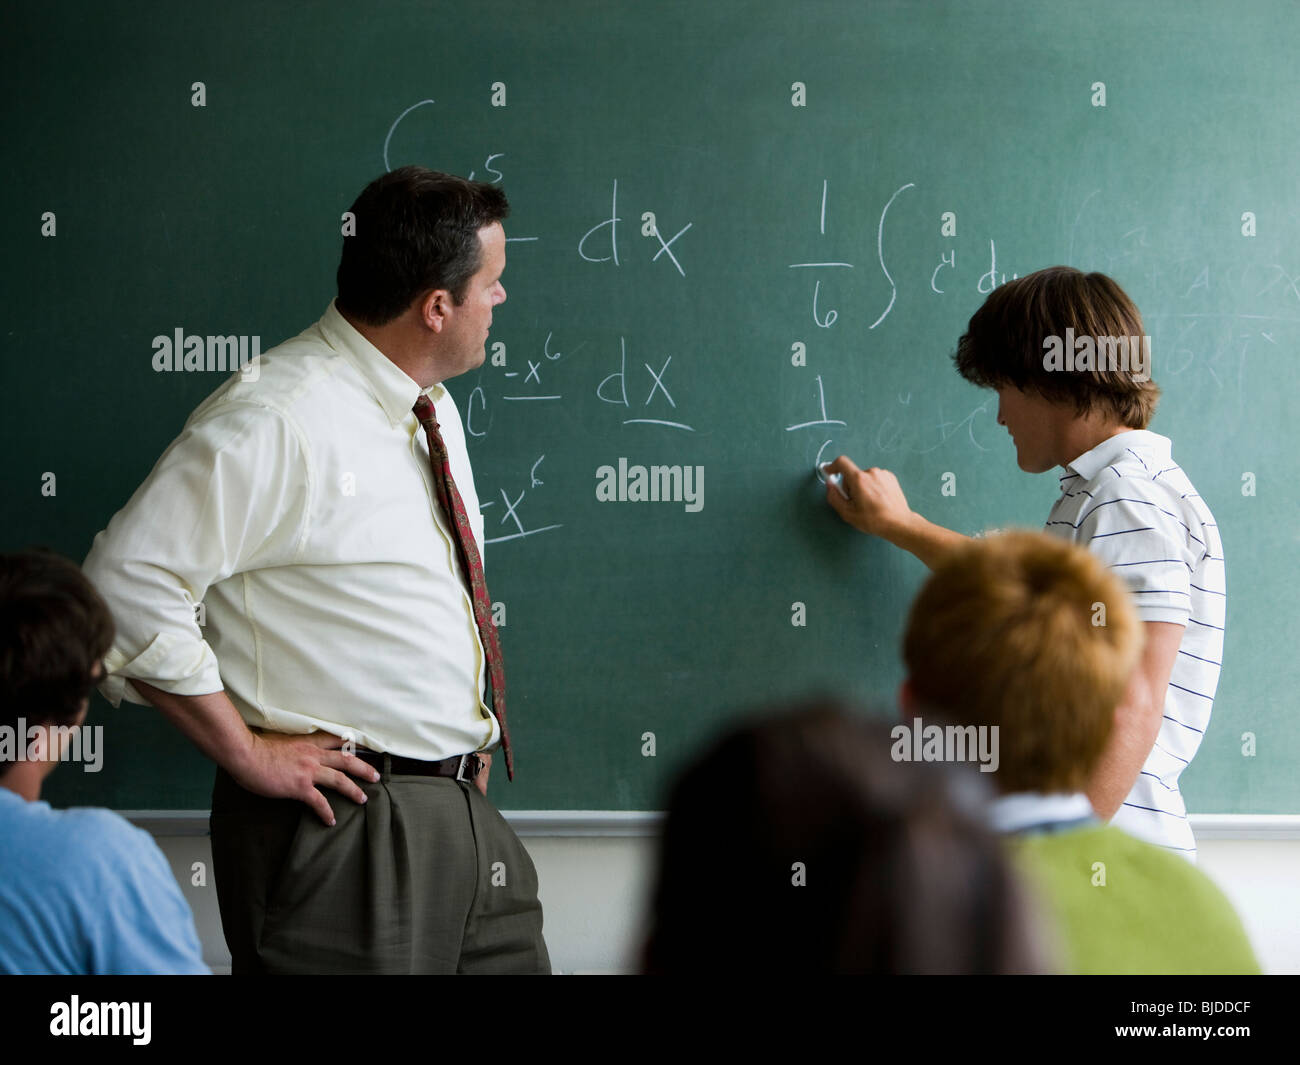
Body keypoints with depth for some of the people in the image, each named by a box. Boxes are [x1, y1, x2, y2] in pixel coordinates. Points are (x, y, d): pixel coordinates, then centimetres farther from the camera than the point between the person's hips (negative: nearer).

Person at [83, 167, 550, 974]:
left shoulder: (432, 409, 13)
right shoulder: (276, 421, -15)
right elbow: (125, 584, -20)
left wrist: (470, 734, 15)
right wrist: (246, 753, -17)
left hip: (466, 817, 8)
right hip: (343, 824, -8)